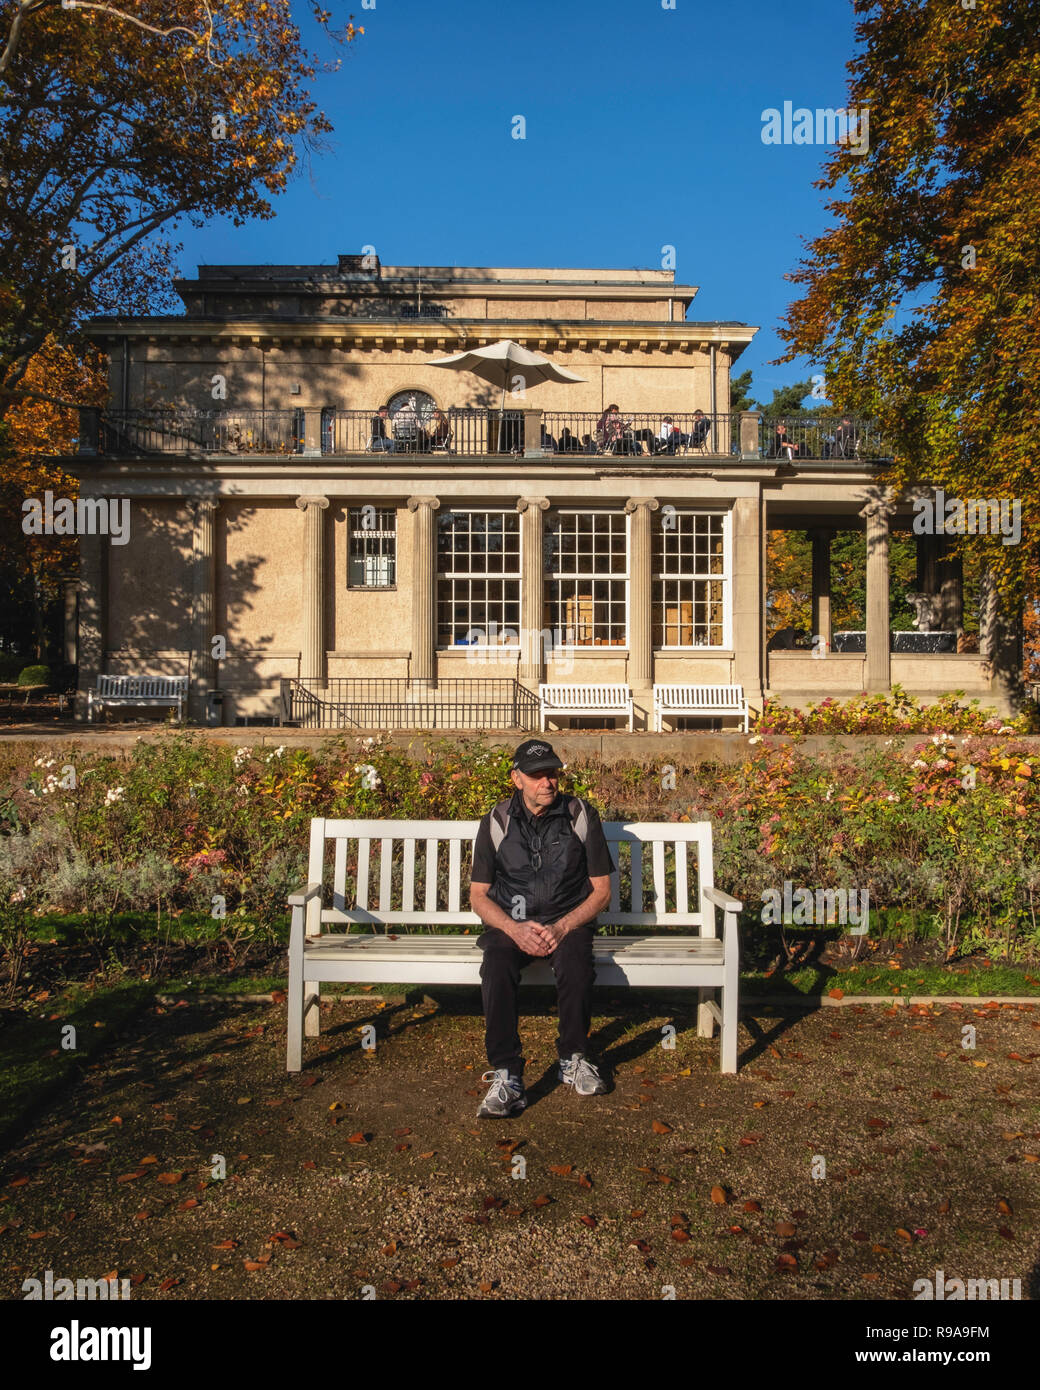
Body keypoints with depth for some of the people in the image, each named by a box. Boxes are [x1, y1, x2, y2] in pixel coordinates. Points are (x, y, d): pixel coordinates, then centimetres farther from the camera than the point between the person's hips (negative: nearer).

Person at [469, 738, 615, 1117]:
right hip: (510, 924, 1)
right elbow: (478, 896, 4)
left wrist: (562, 927, -14)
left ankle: (573, 1059, -9)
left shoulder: (581, 816, 2)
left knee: (575, 963, -33)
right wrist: (515, 929, -15)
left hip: (568, 923, 0)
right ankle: (506, 1075, -26)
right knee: (496, 967, -32)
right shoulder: (497, 821, 3)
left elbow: (601, 891, 3)